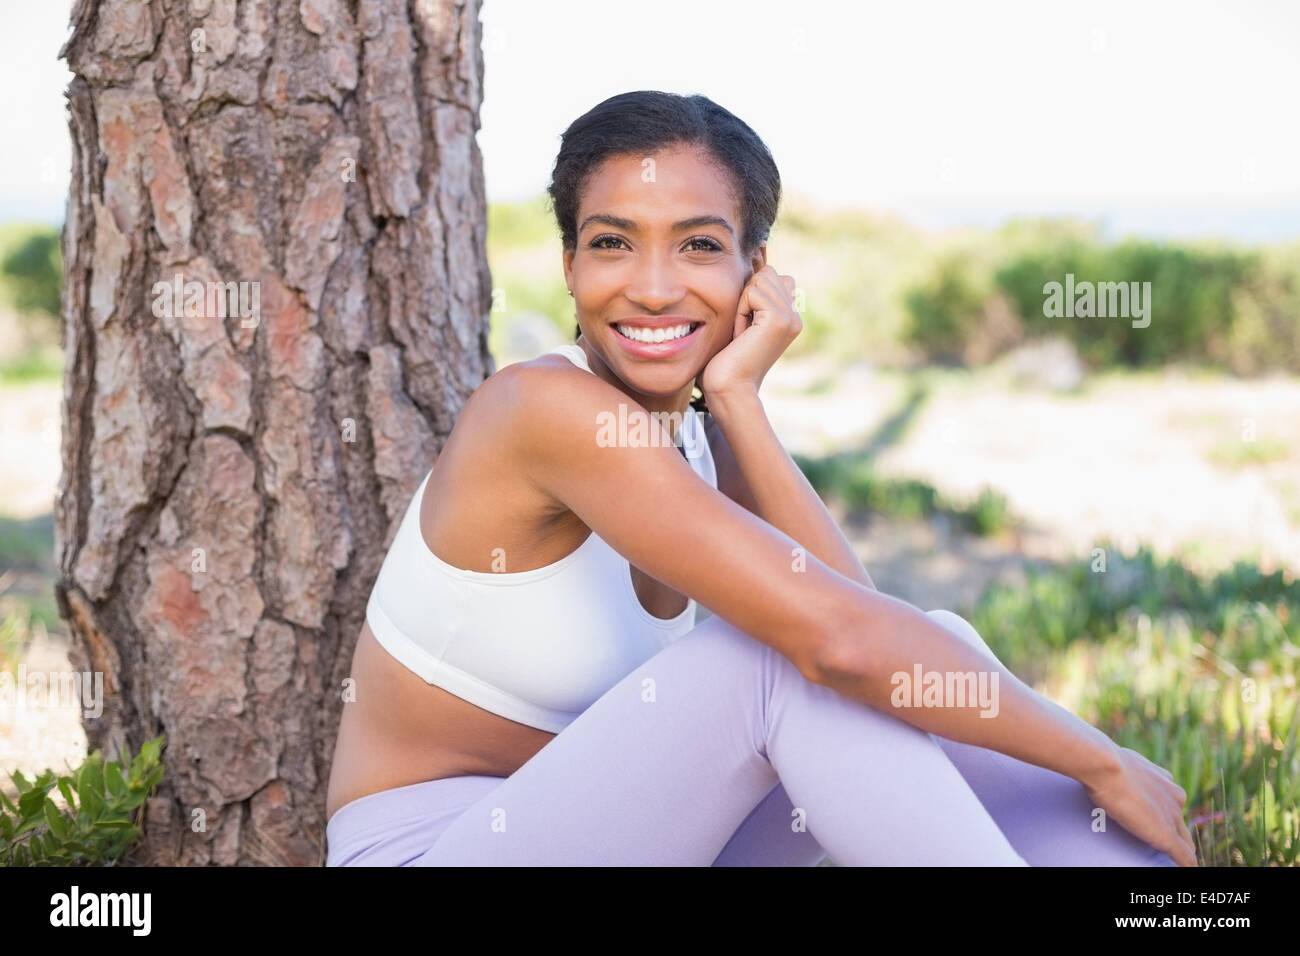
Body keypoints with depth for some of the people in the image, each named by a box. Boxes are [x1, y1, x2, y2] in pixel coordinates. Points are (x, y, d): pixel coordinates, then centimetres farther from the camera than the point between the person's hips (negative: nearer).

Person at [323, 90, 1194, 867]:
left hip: (609, 837, 7)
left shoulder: (703, 430, 3)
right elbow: (836, 639, -30)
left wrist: (738, 401, -17)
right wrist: (1101, 762, -21)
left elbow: (858, 610, -14)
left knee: (936, 648, -8)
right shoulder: (548, 407, -23)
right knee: (784, 659, -27)